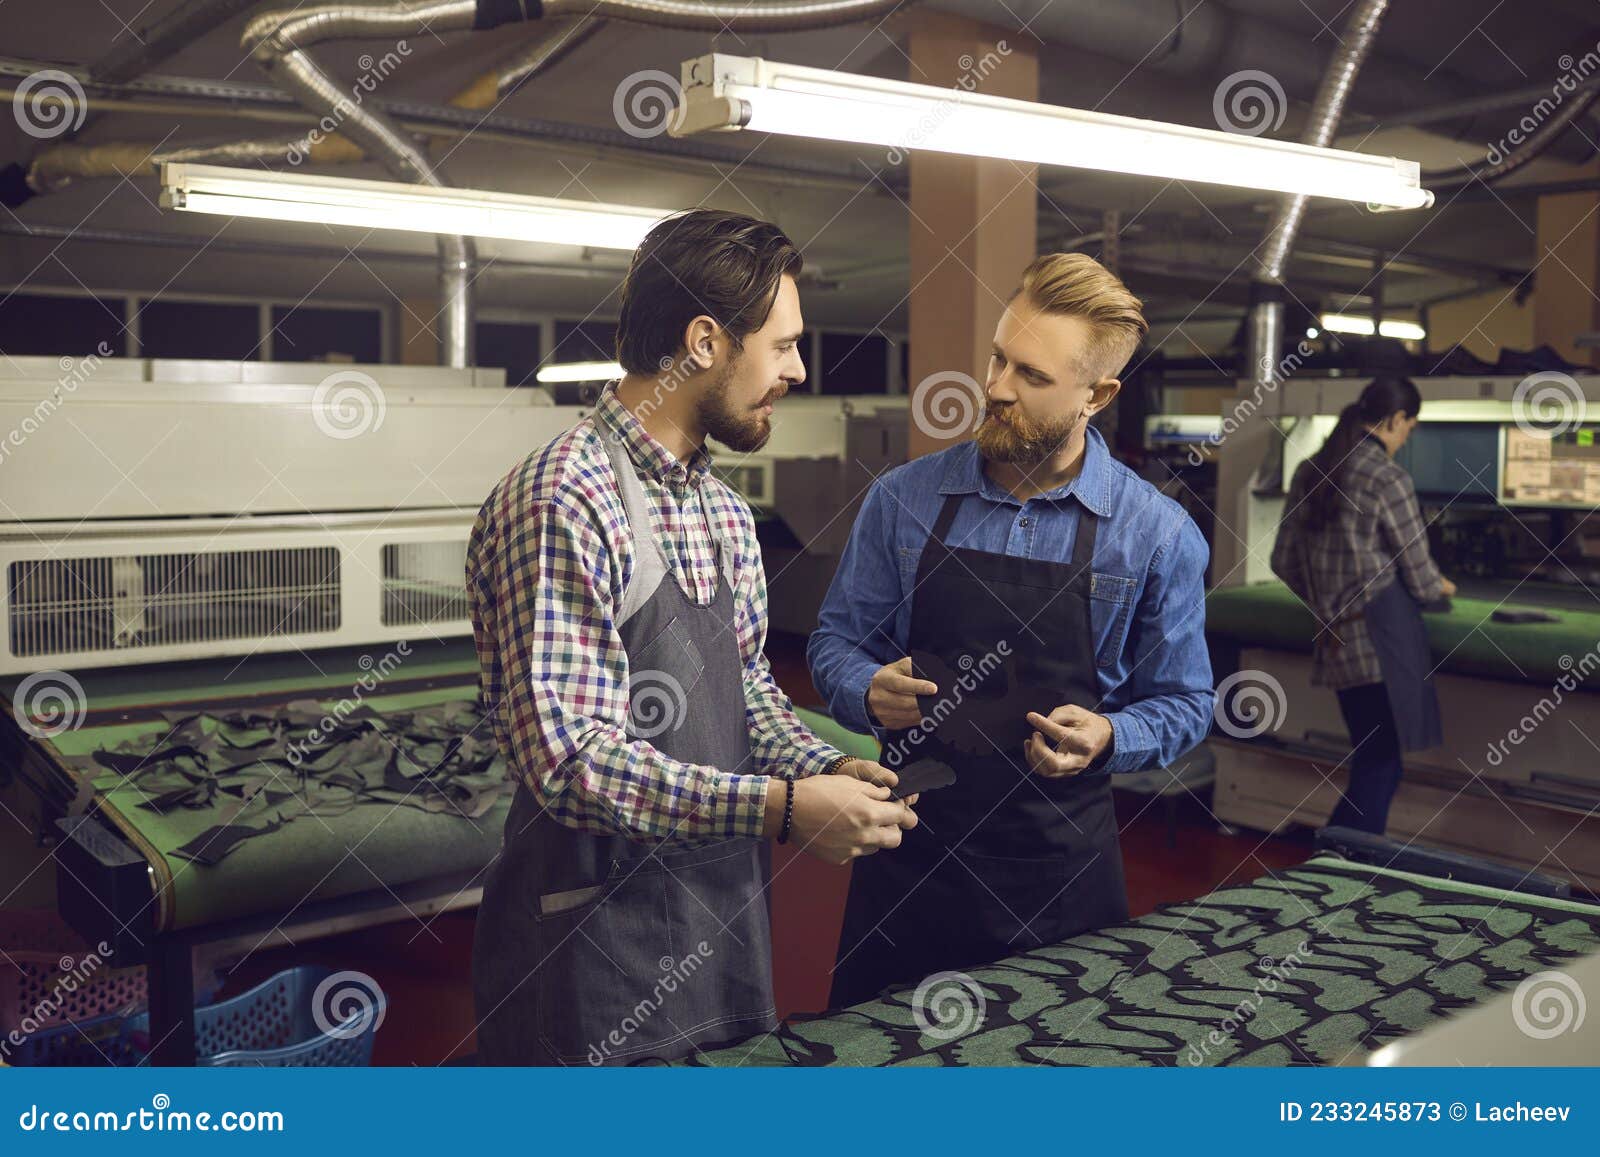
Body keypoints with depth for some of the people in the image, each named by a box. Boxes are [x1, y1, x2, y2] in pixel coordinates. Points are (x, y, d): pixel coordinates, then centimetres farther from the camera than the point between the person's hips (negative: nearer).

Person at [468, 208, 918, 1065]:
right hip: (599, 933, -8)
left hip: (725, 915, 9)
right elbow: (570, 761, -26)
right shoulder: (562, 507, -21)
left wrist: (827, 768, -2)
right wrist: (780, 808, -26)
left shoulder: (725, 514, 9)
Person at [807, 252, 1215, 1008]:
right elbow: (836, 642, 8)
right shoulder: (902, 500, -2)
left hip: (1062, 864, -1)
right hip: (908, 847, 1)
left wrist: (1105, 738, -16)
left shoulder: (1158, 534, -5)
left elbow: (1182, 704, 3)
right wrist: (870, 691, -14)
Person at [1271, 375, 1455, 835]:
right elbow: (1418, 574, -6)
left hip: (1336, 642, 7)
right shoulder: (1387, 478, -11)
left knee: (1372, 764, 16)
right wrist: (1440, 587, 16)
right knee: (1380, 768, 1)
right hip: (1382, 634, -7)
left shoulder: (1310, 471, 9)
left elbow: (1284, 560, 13)